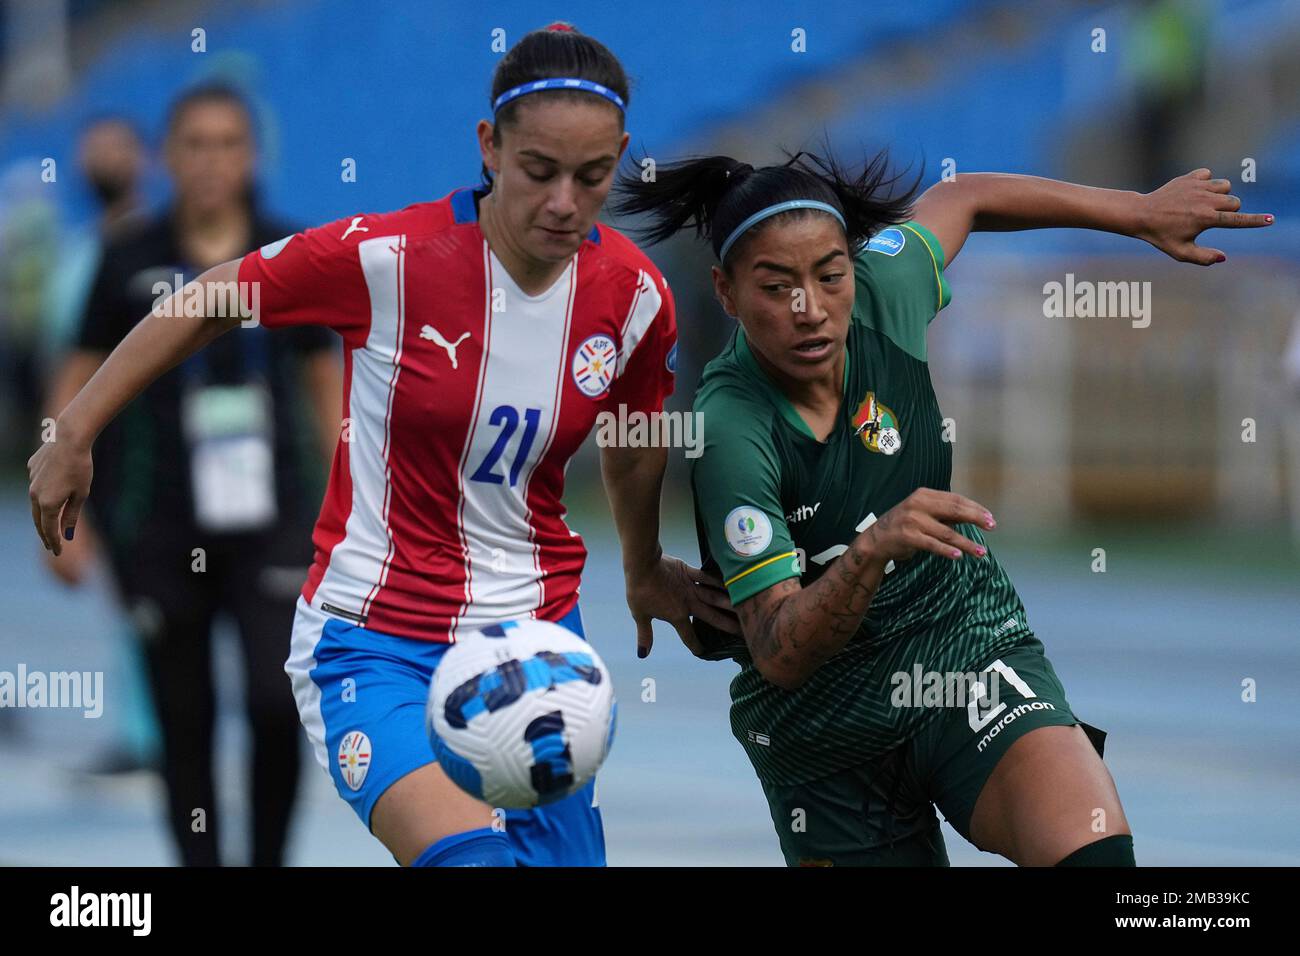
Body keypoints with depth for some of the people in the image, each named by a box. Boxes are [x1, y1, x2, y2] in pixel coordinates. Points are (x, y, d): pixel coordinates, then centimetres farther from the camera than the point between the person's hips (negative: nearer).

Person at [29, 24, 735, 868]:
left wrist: (643, 572, 33)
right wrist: (75, 436, 3)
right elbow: (207, 306, -1)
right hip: (372, 642, -5)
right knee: (472, 856, -32)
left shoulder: (636, 297, -4)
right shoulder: (385, 258, -16)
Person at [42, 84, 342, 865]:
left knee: (279, 704, -14)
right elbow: (80, 387, 5)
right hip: (161, 529, 0)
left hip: (274, 520, 0)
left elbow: (327, 383, 10)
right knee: (186, 727, 4)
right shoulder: (131, 260, 0)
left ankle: (269, 861, 5)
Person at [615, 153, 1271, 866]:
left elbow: (964, 199, 12)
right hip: (820, 718, -2)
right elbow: (779, 655, -29)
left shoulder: (881, 292, -12)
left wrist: (1142, 212, 15)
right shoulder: (731, 436, -25)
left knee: (1093, 848, -28)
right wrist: (874, 548, -45)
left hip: (966, 640, 2)